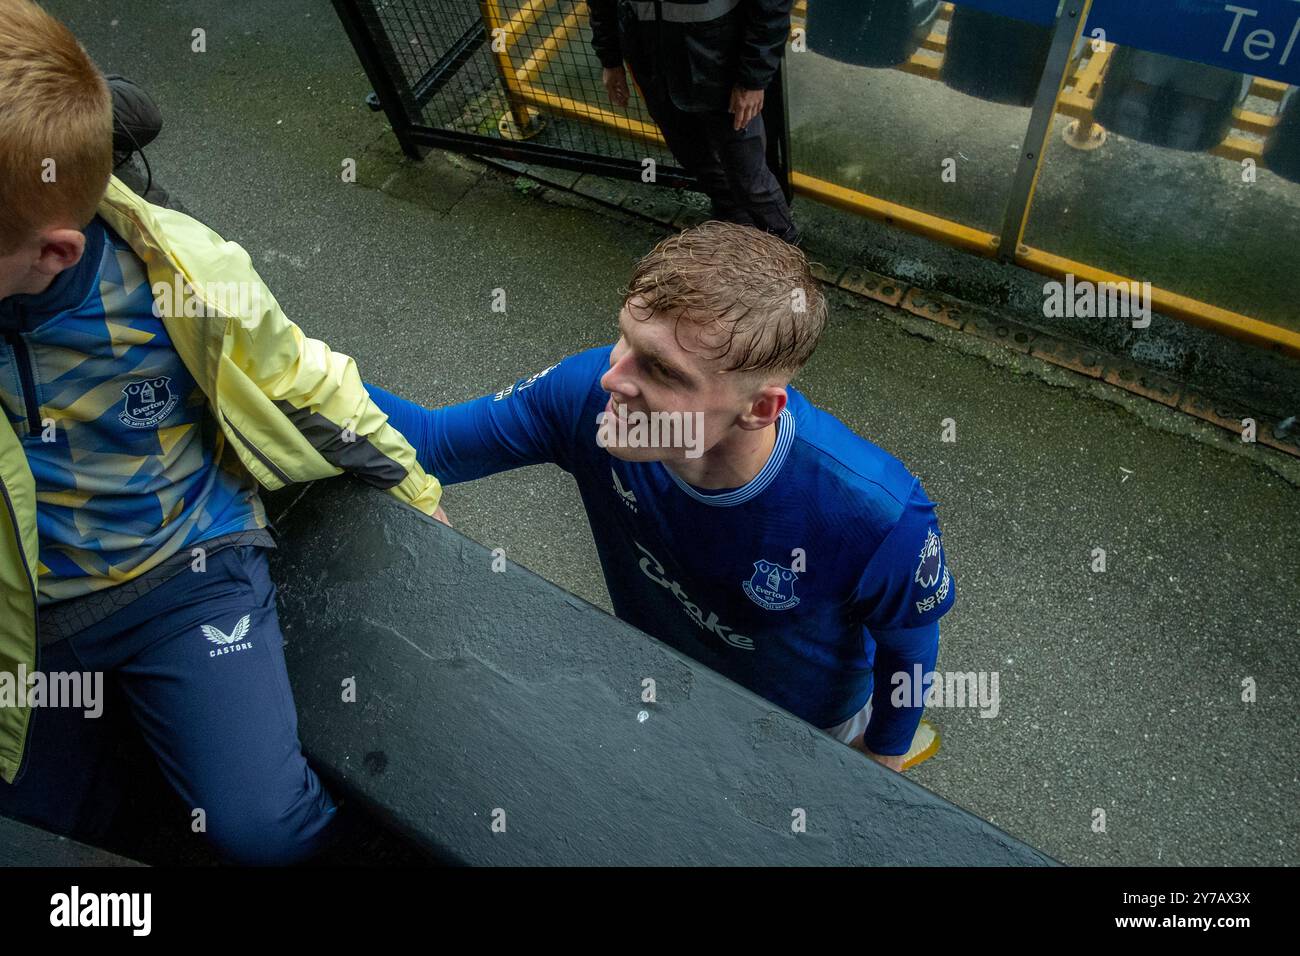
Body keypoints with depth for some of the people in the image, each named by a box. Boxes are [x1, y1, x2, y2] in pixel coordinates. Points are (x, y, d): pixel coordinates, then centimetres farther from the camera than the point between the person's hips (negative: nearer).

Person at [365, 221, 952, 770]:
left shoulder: (879, 518, -43)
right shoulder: (590, 393, -36)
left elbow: (907, 645, -20)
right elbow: (431, 441, -21)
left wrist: (887, 750, -1)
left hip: (810, 715, -3)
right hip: (663, 672, 3)